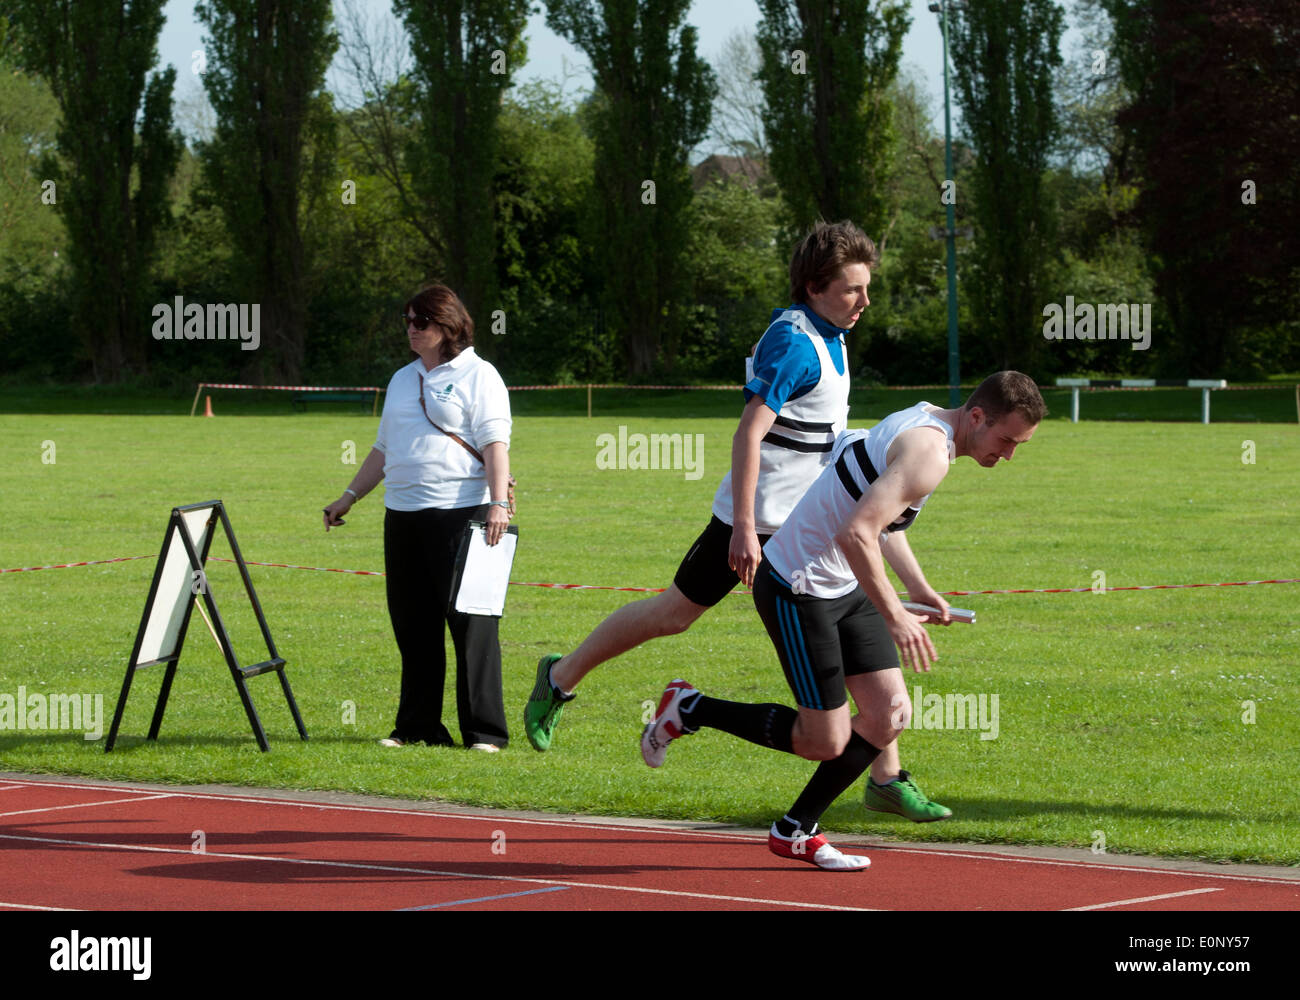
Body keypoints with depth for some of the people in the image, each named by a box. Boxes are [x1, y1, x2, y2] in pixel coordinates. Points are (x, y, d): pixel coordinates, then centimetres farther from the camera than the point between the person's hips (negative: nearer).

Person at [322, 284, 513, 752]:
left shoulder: (478, 376, 0)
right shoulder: (402, 379, 21)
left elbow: (495, 444, -10)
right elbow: (383, 449, 28)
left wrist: (498, 504, -20)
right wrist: (349, 497, 23)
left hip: (461, 515, -7)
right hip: (402, 517, 7)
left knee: (470, 624, -7)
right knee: (412, 626, 7)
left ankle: (485, 731, -4)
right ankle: (418, 727, 14)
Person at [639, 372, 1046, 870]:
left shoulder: (925, 423, 8)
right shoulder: (929, 452, -24)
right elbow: (856, 536, -34)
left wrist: (919, 589, 18)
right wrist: (895, 618, -31)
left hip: (843, 586, 10)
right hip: (797, 590, -10)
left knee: (889, 715, 2)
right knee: (825, 743, -4)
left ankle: (795, 832, 14)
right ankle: (689, 709, 13)